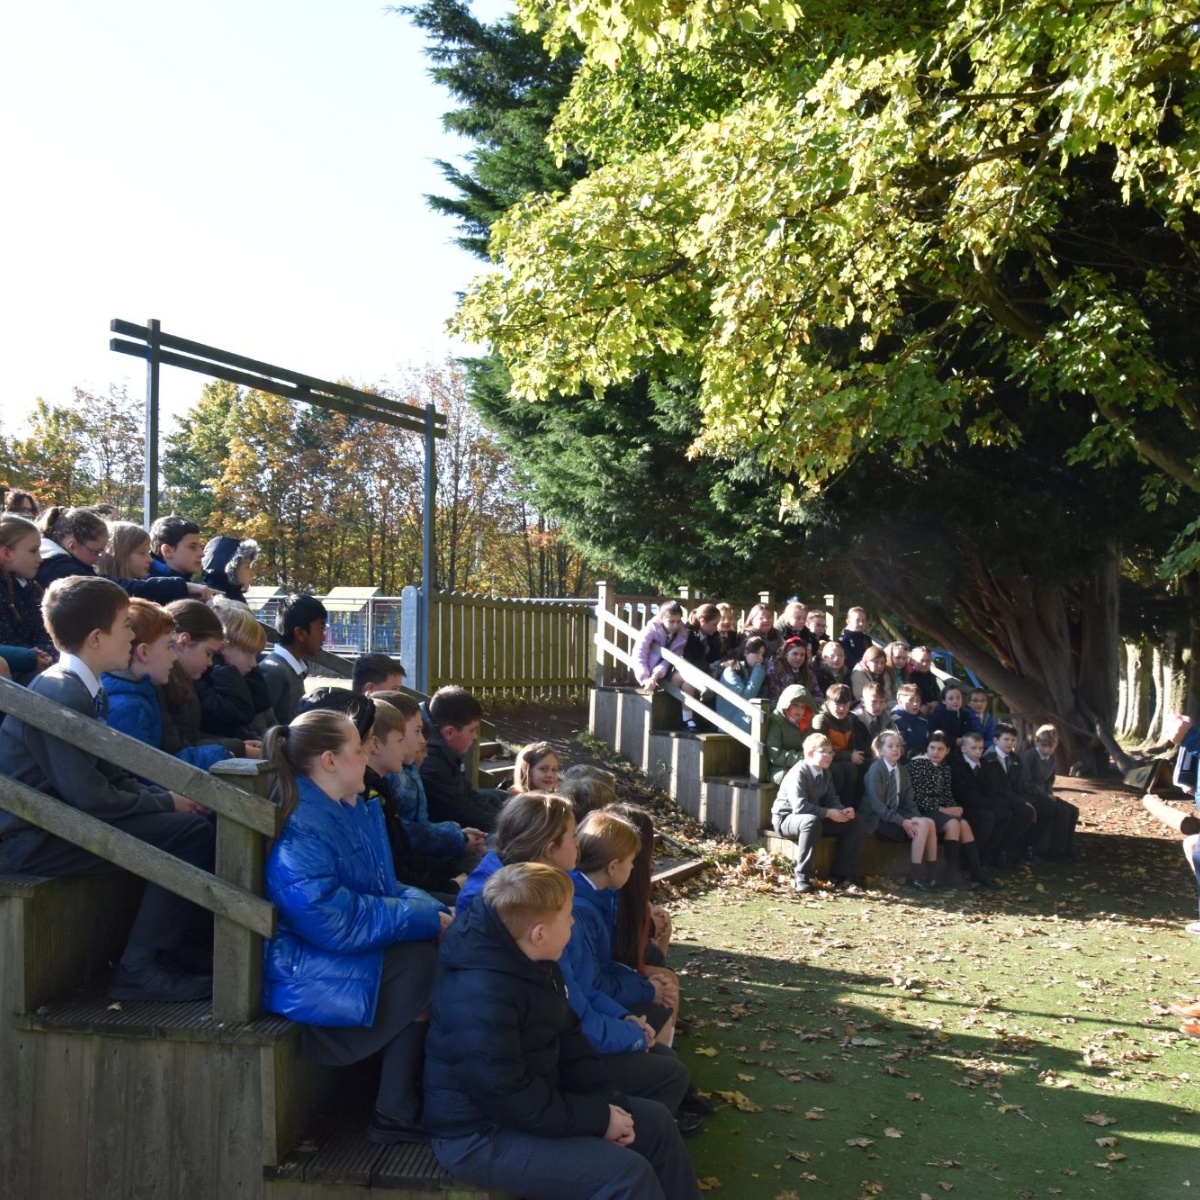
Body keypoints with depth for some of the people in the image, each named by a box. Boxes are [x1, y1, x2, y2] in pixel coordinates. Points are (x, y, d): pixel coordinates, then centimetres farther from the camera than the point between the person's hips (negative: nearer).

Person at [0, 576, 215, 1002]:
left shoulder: (80, 687, 9)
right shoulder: (61, 693, -20)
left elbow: (109, 774, 11)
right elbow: (89, 797, -23)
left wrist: (166, 797, -4)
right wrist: (165, 802, -11)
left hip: (60, 816, 9)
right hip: (36, 837, -9)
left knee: (195, 819, 5)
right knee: (189, 833, -18)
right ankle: (141, 968, -10)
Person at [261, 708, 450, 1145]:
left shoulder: (356, 810, 9)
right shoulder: (300, 833, -21)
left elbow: (385, 889, 15)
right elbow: (337, 922, -27)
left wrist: (435, 909, -4)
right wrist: (426, 919, -21)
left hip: (353, 951, 9)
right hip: (303, 970, -9)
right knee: (420, 962, -20)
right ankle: (397, 1114, -9)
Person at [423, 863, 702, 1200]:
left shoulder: (535, 965, 3)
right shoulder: (480, 997, -30)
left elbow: (568, 1040, 12)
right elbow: (511, 1100, -28)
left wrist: (607, 1103, -1)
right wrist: (598, 1119, -18)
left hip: (531, 1103, 10)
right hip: (483, 1135, -10)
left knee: (654, 1121, 9)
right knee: (627, 1173, -20)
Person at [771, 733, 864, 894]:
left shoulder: (825, 774, 6)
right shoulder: (799, 773, -23)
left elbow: (832, 799, 5)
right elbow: (800, 806, -32)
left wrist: (843, 810, -17)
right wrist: (828, 813, -31)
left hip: (813, 818, 9)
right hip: (786, 819, -9)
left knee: (854, 822, 1)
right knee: (812, 821, -43)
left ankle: (843, 873, 5)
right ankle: (801, 877, -34)